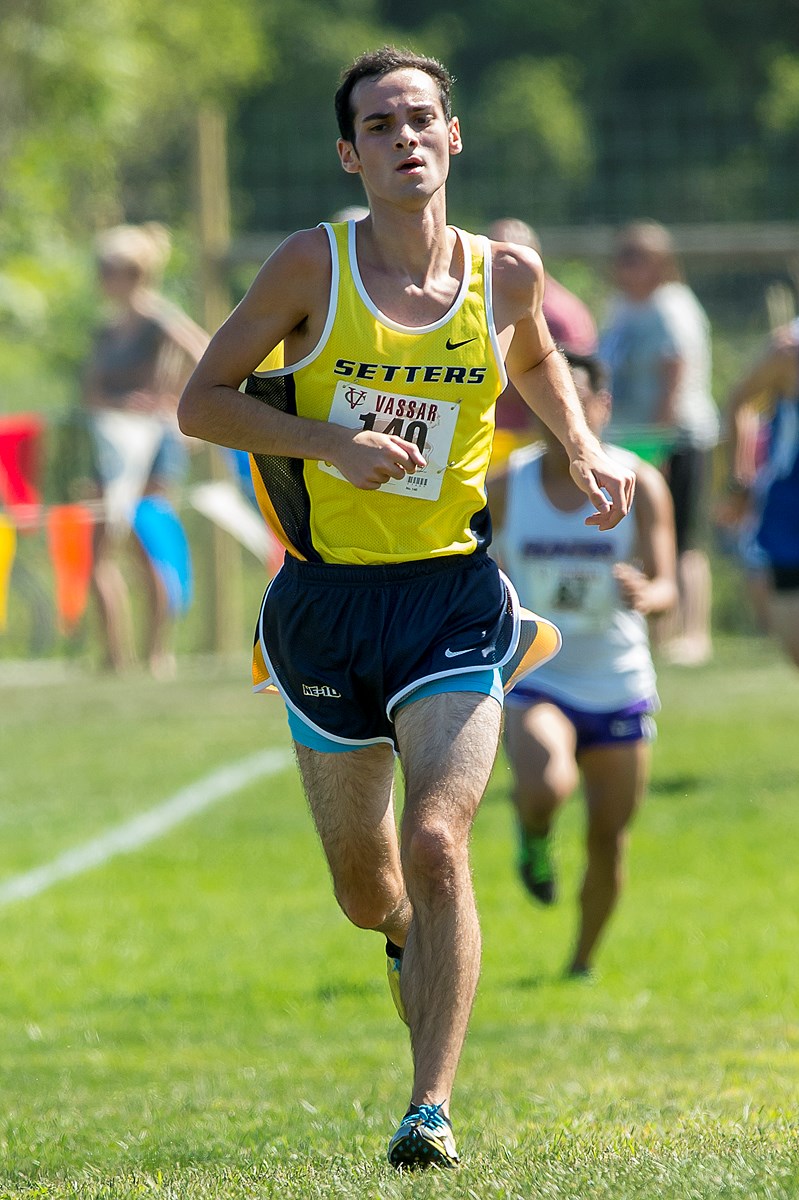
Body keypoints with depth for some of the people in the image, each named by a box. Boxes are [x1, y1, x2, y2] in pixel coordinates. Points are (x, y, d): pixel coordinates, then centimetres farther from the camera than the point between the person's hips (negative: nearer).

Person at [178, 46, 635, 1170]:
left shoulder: (506, 276, 1)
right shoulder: (314, 265, -6)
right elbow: (201, 401, -3)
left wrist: (584, 448, 6)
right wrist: (333, 443, -16)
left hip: (453, 599, 0)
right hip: (328, 602, 1)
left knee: (436, 843, -20)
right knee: (365, 889, 12)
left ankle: (432, 1107, -15)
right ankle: (414, 941, 50)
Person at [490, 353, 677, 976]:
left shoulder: (639, 485, -7)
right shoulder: (505, 487, -5)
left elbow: (667, 588, -14)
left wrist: (645, 595, -35)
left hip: (619, 685, 1)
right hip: (535, 679, -1)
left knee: (608, 842, 4)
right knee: (546, 788, -31)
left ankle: (582, 963, 27)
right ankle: (534, 835, 6)